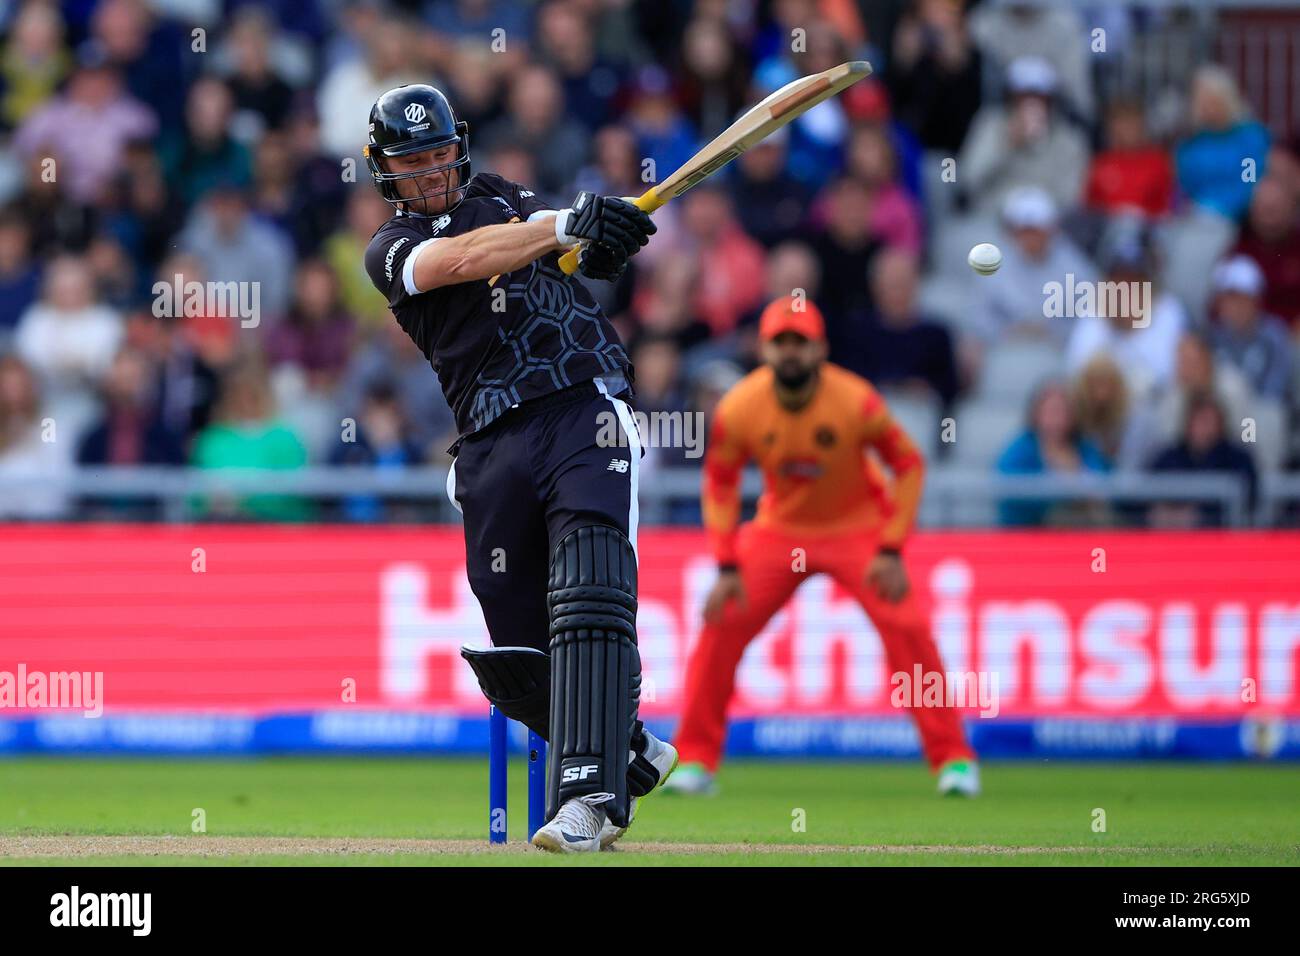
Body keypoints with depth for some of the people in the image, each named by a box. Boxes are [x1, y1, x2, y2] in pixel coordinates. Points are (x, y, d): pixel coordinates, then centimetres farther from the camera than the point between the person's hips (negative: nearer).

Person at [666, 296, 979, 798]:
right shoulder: (738, 409, -20)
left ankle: (953, 757, -6)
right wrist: (727, 567, -12)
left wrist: (892, 551, -19)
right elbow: (720, 483, -5)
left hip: (859, 527, -2)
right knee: (720, 628, -10)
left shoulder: (855, 401, -26)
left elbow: (909, 464, -13)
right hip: (780, 528, 2)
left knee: (908, 629, -17)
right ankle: (695, 759, 3)